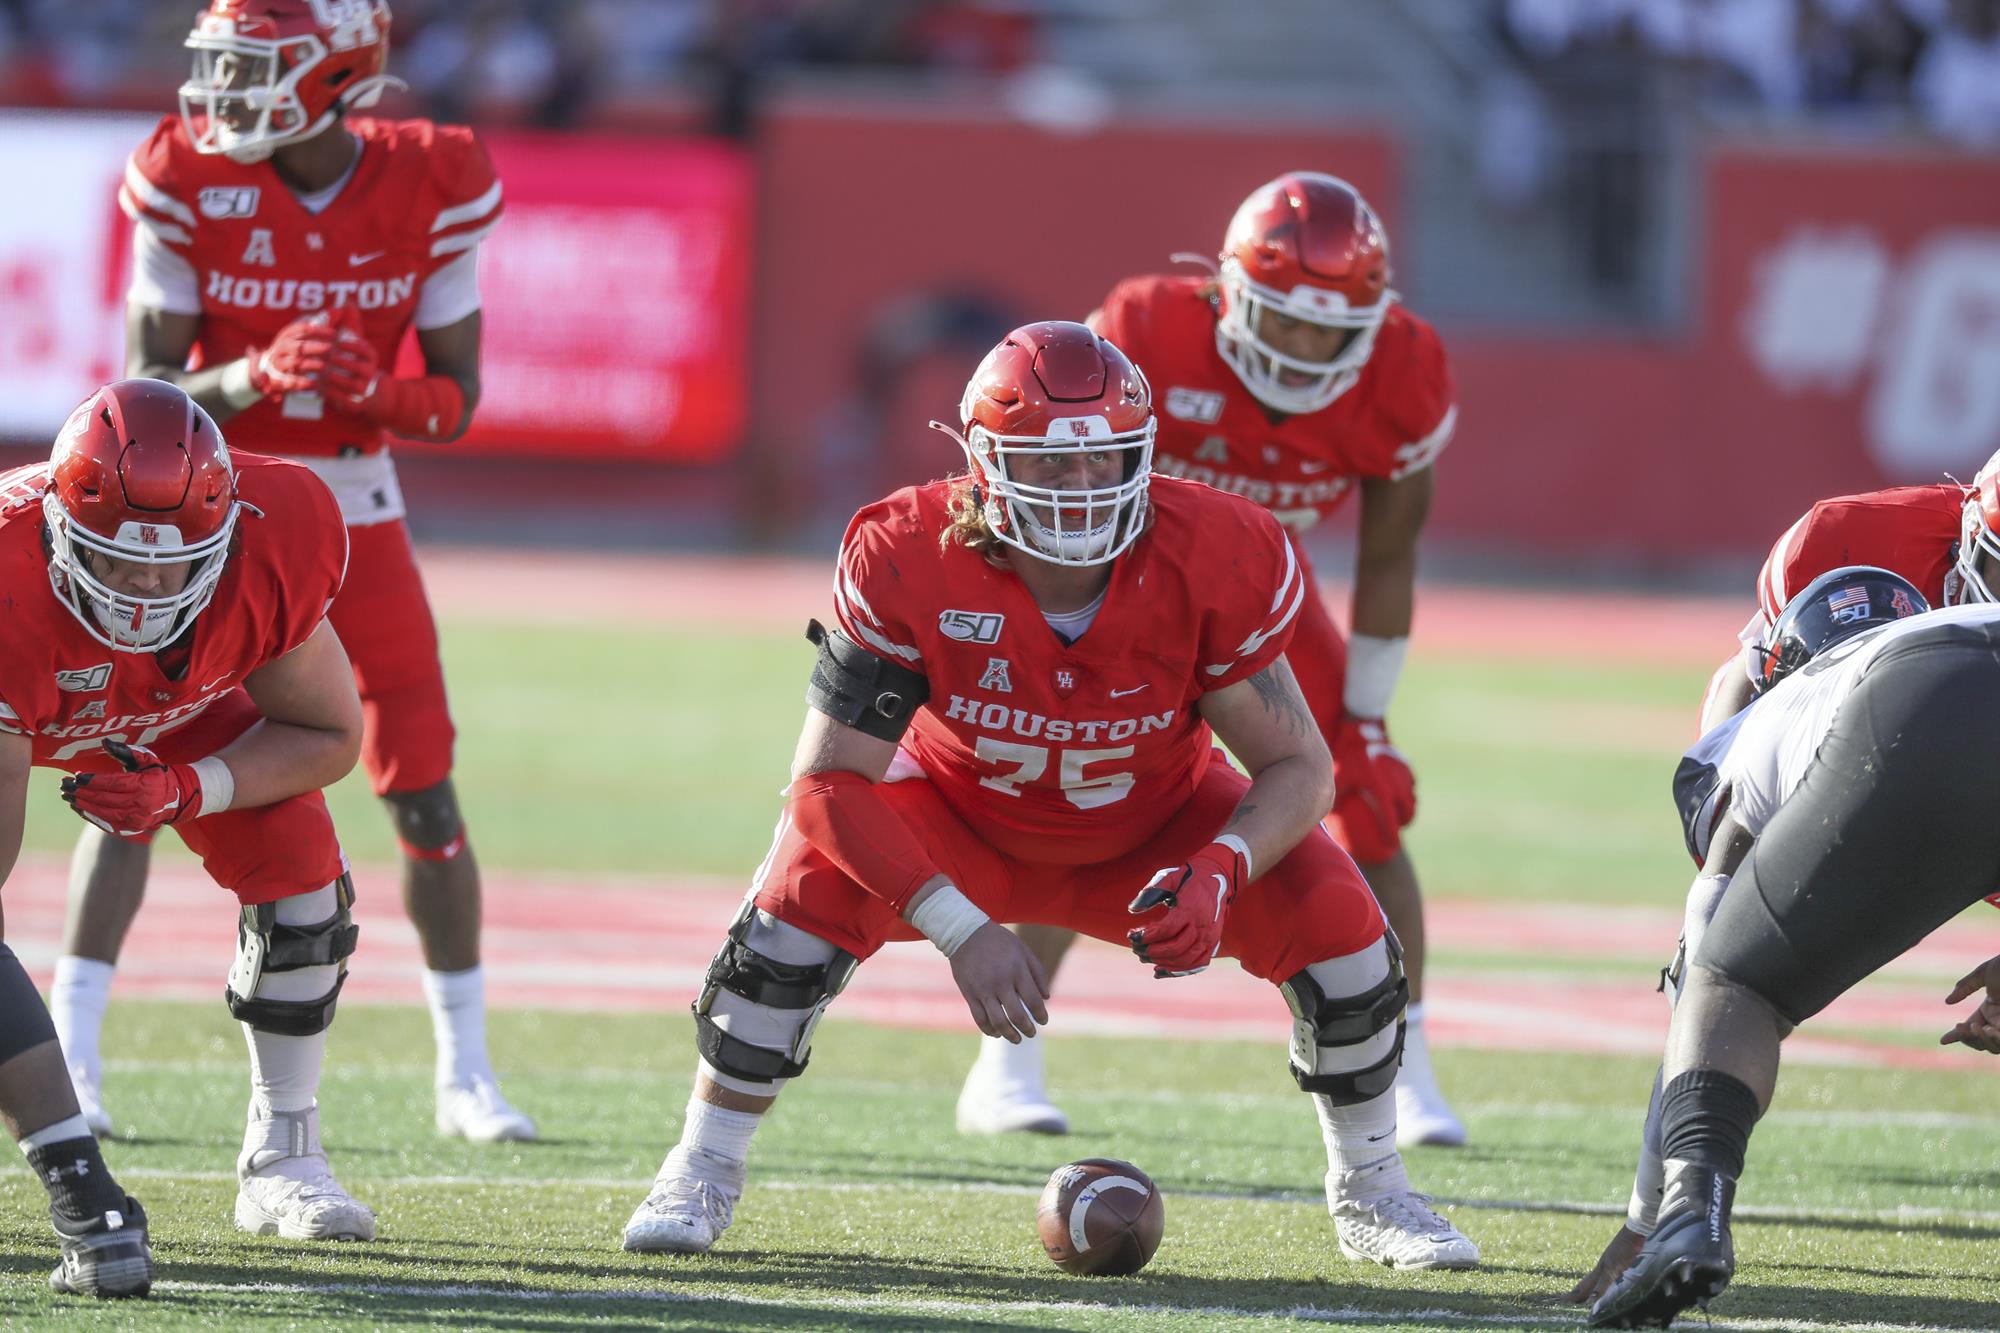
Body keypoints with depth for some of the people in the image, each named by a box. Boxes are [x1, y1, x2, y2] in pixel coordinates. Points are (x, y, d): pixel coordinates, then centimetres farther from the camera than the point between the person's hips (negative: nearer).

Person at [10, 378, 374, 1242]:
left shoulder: (270, 547, -37)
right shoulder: (14, 588, -47)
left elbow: (328, 739, -18)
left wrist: (188, 792, -35)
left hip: (176, 707, 2)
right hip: (23, 708, -2)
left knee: (298, 869, -13)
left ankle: (282, 1155, 2)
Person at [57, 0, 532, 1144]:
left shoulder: (435, 191, -10)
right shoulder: (190, 184, -12)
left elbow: (456, 398, -3)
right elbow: (147, 391, -11)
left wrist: (376, 392, -25)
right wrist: (255, 377, -30)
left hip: (354, 516, 1)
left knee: (426, 798, -1)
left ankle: (468, 1072, 11)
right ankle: (72, 1051, -4)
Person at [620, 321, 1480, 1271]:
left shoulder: (1215, 561, -29)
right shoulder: (909, 562, -32)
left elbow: (1297, 766, -19)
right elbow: (830, 781, -28)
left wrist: (1217, 874, -40)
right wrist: (962, 932, -36)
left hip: (1153, 829, 1)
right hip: (965, 820, -1)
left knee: (1333, 920, -20)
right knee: (810, 890, -28)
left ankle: (1368, 1193, 8)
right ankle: (700, 1174, -7)